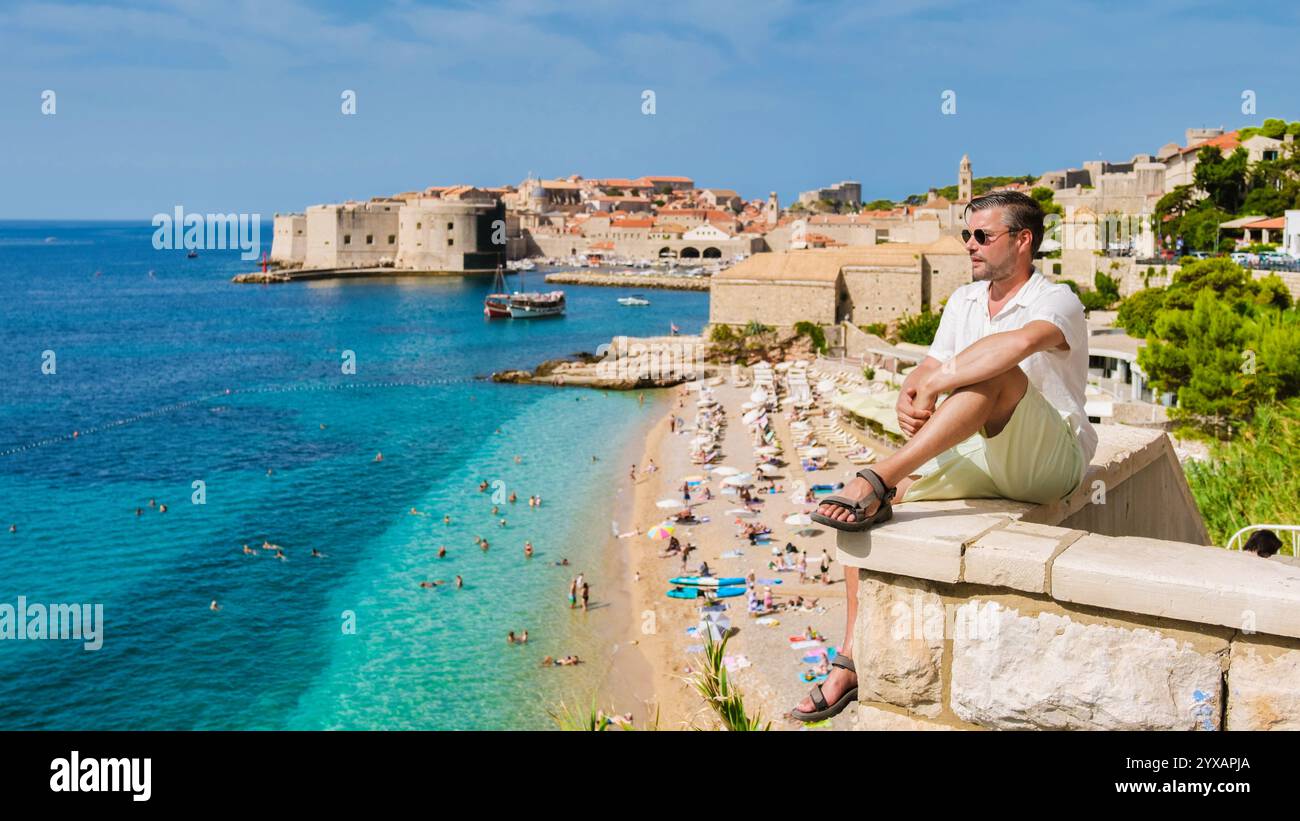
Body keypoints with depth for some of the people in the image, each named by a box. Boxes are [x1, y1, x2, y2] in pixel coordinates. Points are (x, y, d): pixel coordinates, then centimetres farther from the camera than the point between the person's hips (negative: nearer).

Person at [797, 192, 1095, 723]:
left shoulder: (1056, 302, -9)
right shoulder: (963, 302, 15)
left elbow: (1019, 343, -33)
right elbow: (929, 369, 6)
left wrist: (935, 383, -29)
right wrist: (910, 396, -17)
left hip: (1049, 460, -7)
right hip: (974, 457, 7)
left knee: (995, 374, -35)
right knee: (864, 511, -9)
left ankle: (877, 481, -40)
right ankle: (854, 662, -9)